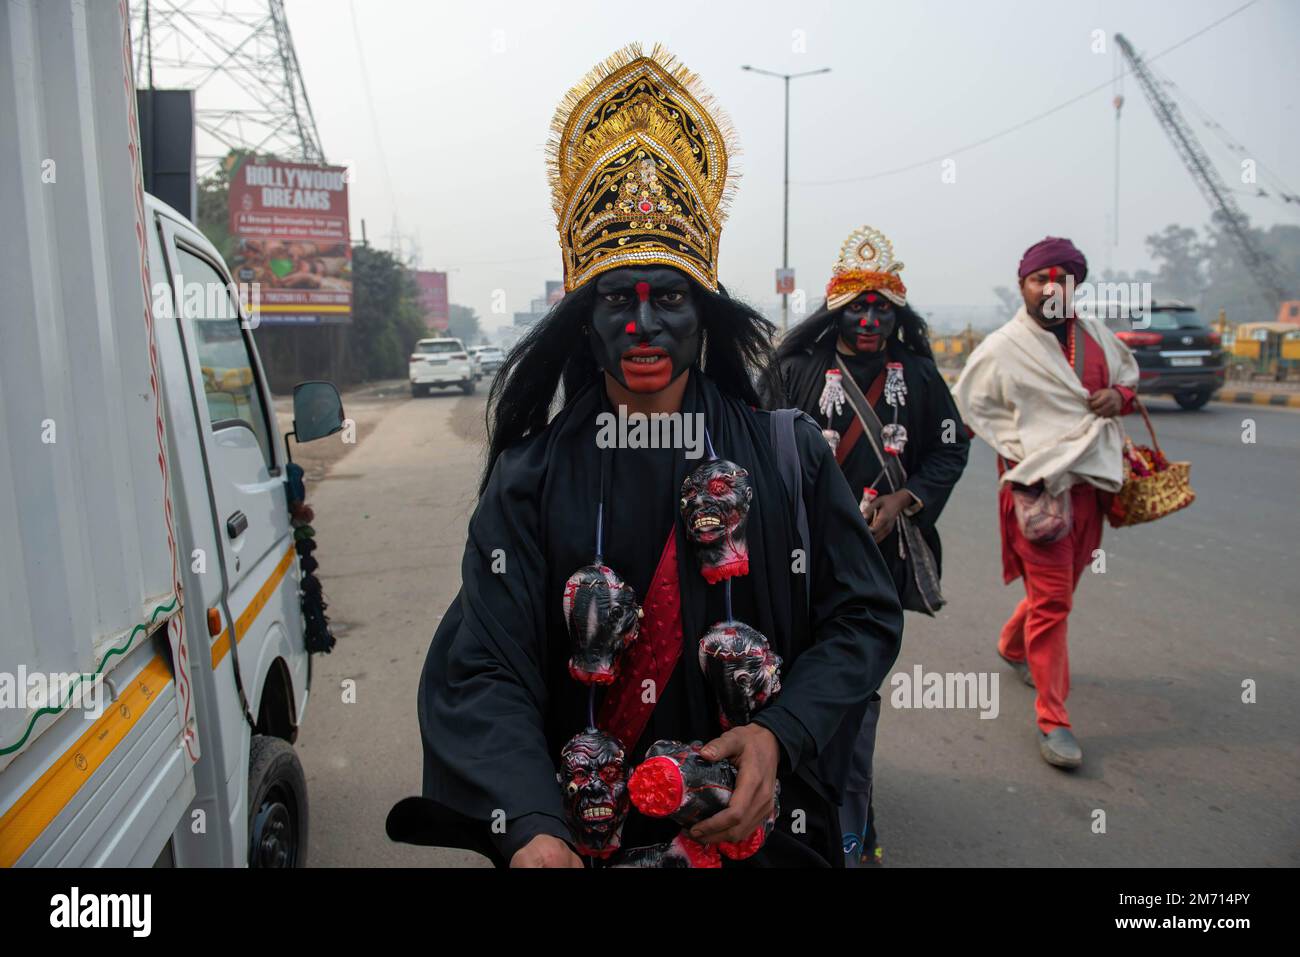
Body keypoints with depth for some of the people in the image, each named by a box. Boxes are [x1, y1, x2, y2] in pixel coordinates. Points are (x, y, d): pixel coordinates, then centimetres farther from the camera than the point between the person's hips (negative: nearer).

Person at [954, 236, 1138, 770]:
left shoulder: (1096, 336, 8)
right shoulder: (1002, 348, -7)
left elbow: (1128, 377, 22)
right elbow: (971, 405, 0)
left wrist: (1120, 396, -1)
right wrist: (1019, 447, -8)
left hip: (1090, 480, 6)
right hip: (1039, 482, -6)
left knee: (1059, 587, 18)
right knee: (1052, 600, -7)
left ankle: (1012, 646, 48)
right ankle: (1052, 722, 1)